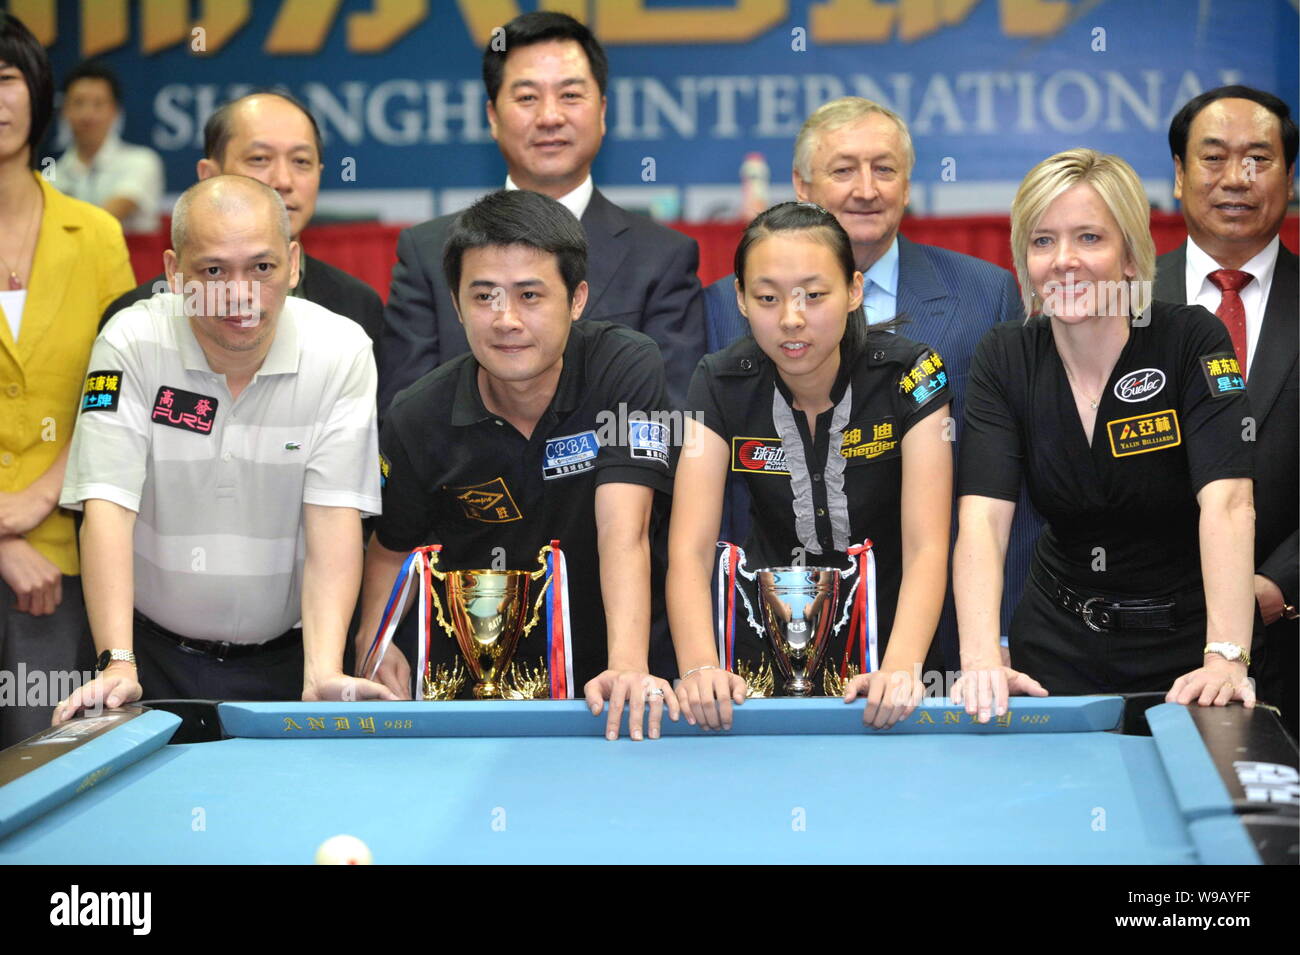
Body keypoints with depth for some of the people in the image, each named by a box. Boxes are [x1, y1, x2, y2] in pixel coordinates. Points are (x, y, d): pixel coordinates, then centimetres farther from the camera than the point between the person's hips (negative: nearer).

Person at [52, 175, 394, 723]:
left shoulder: (342, 353, -6)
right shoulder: (132, 344, -8)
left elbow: (335, 515, -11)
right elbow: (108, 505, -13)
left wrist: (324, 675, -23)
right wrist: (117, 663, -24)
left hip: (283, 659, 0)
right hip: (156, 653, 0)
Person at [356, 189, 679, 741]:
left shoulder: (627, 369, -14)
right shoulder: (418, 421, -7)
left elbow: (623, 530, -24)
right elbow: (391, 549, 10)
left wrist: (628, 666, -38)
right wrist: (373, 641, -9)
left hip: (597, 671, -1)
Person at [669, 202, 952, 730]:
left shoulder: (909, 375, -15)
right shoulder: (721, 384, -10)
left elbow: (926, 547, -21)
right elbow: (690, 549, -17)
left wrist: (901, 666, -39)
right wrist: (699, 665, -36)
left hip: (890, 627, -1)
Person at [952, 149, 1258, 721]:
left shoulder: (1192, 340, -15)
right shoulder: (1005, 358, -6)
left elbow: (1226, 503, -26)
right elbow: (983, 517, -19)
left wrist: (1226, 657, -40)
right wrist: (981, 659, -35)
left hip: (1187, 643, -2)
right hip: (1060, 644, 2)